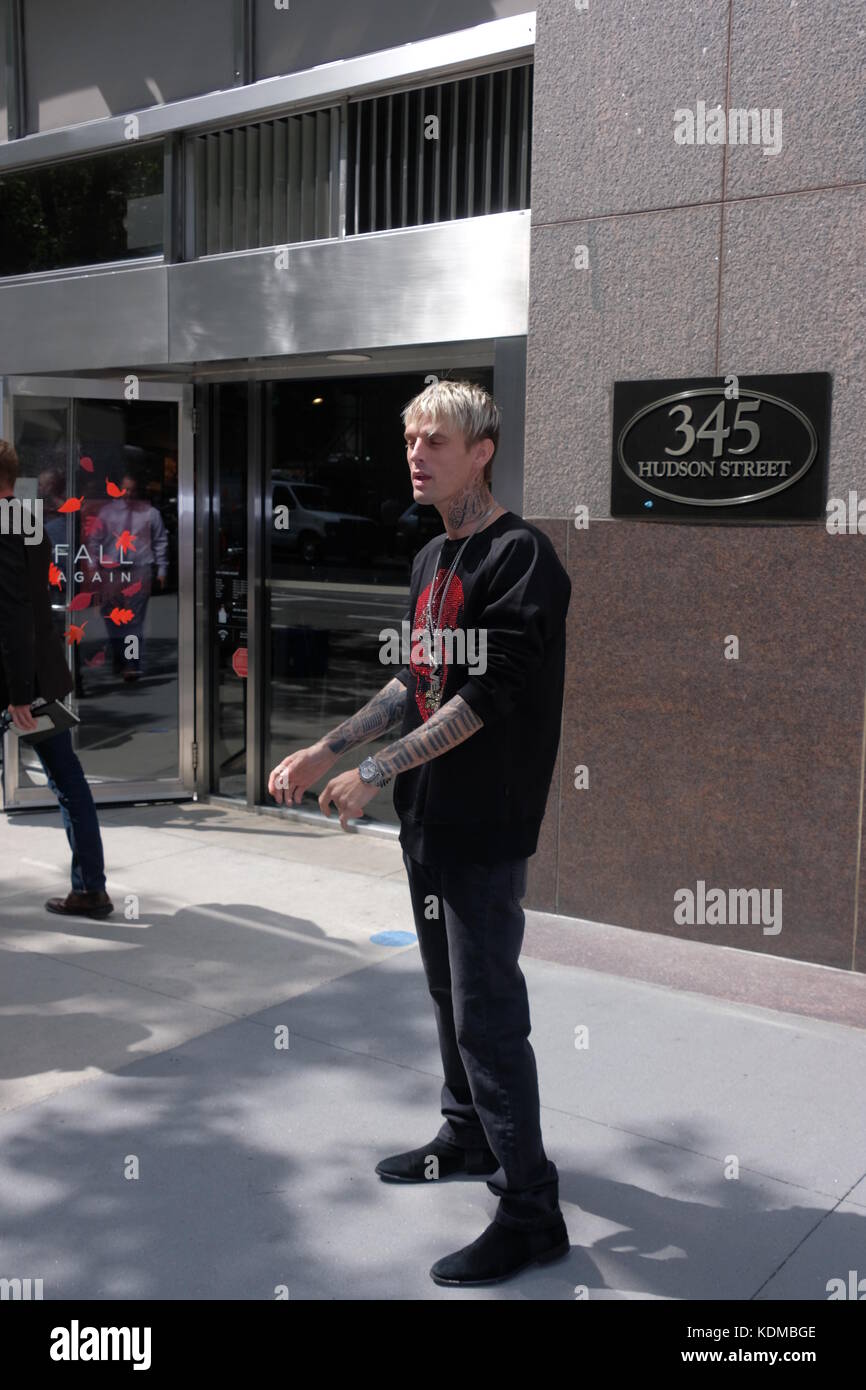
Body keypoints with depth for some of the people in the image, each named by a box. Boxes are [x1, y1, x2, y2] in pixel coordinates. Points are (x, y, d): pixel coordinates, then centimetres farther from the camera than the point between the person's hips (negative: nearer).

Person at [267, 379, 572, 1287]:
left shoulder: (519, 558, -15)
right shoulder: (431, 561, 13)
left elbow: (487, 697, -21)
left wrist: (374, 774, -18)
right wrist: (324, 751, 12)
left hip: (486, 828, -9)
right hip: (426, 819, 9)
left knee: (488, 1015, -5)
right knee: (448, 991, 20)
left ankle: (531, 1208, 7)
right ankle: (467, 1137, 38)